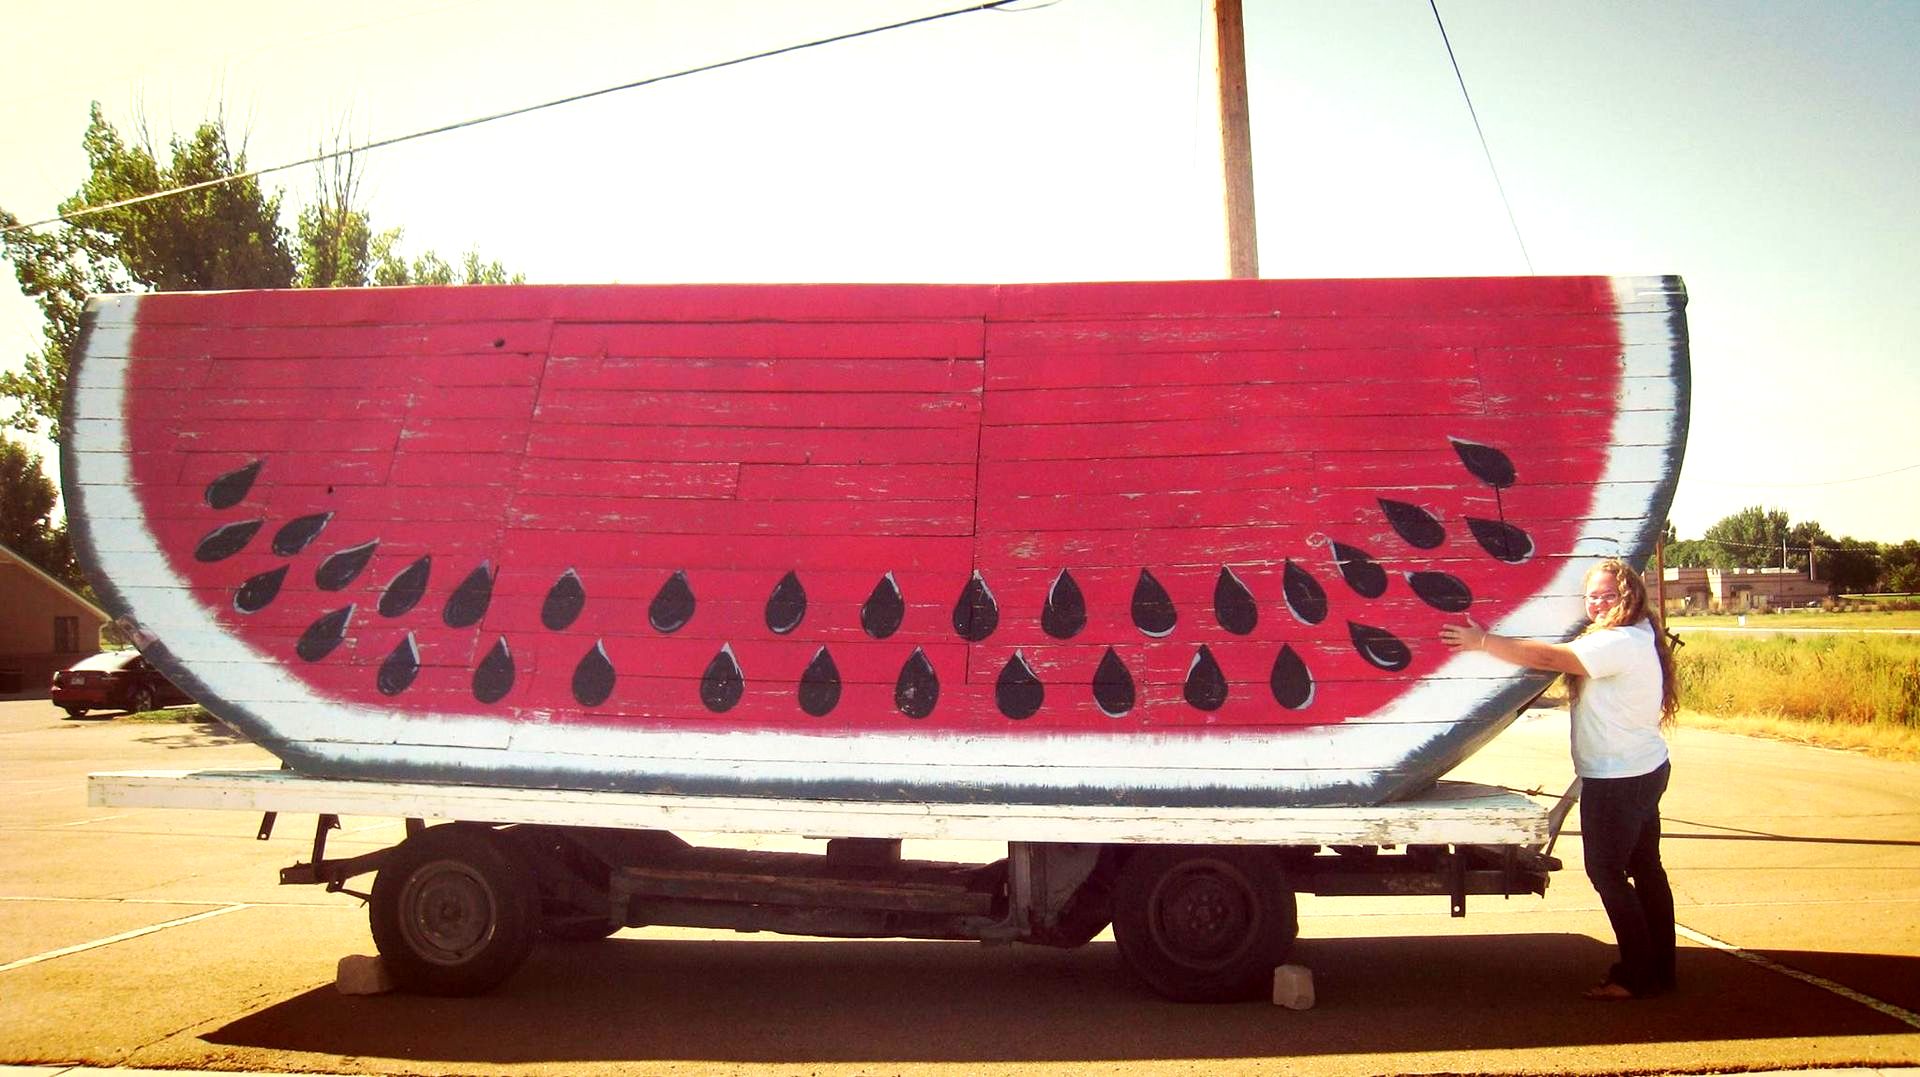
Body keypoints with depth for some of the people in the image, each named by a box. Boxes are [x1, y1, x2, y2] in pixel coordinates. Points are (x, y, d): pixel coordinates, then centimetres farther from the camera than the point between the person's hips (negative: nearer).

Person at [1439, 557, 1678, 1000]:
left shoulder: (1618, 643, -21)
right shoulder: (1638, 637, 12)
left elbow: (1547, 657, -27)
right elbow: (1560, 659, 13)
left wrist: (1482, 641, -22)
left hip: (1617, 779, -10)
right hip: (1646, 769, 10)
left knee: (1606, 871, -1)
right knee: (1645, 869, 16)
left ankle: (1638, 975, 7)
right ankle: (1660, 969, 25)